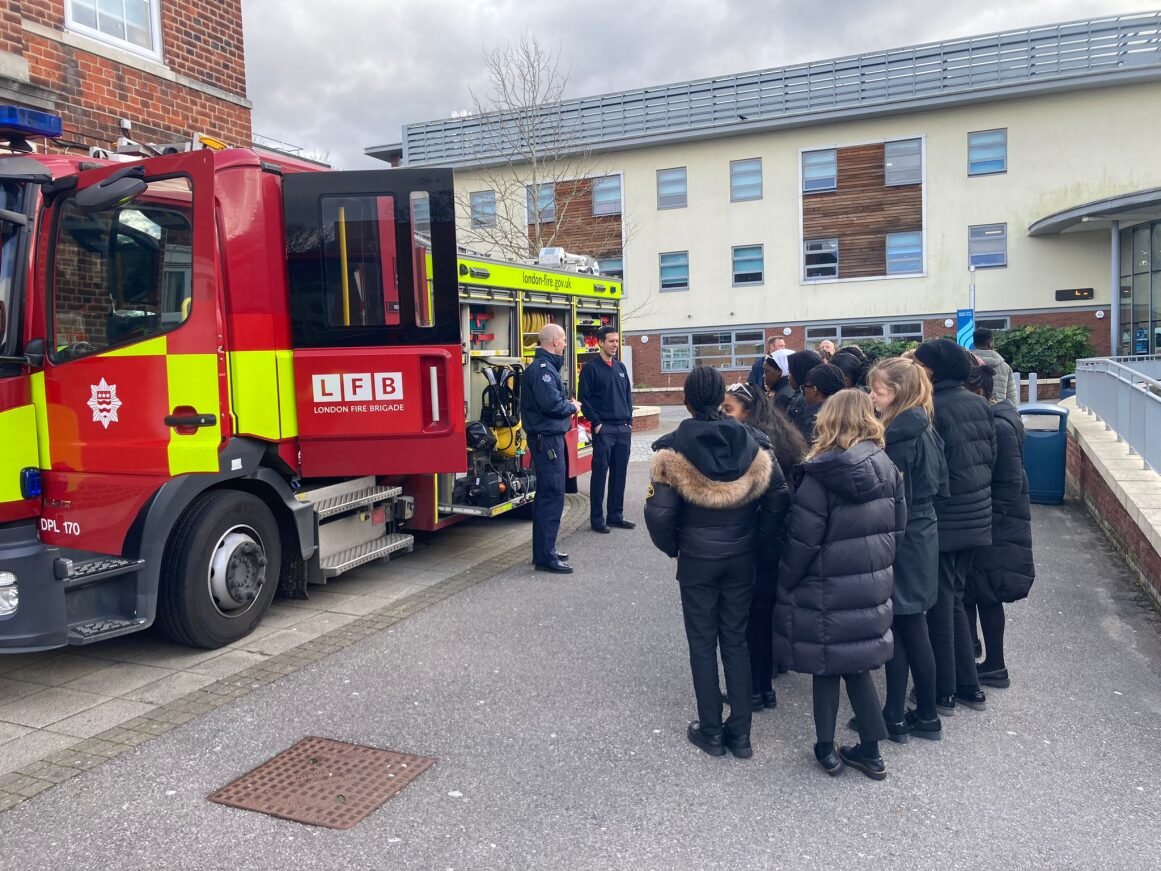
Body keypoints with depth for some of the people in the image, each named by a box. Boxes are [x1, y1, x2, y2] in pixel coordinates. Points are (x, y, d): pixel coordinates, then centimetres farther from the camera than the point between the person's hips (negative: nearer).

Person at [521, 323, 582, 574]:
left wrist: (567, 404, 0)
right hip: (547, 438, -11)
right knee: (552, 496, -8)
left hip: (548, 437, 11)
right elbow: (551, 403, -25)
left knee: (546, 495, 15)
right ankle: (546, 557, -4)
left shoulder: (546, 366, 16)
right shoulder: (542, 368, -17)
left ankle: (543, 550, 24)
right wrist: (572, 407, -9)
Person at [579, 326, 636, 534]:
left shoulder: (621, 367, 15)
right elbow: (584, 399, -8)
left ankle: (616, 515, 18)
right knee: (600, 474, -2)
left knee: (619, 474, 9)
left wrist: (629, 421, 10)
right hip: (604, 429, -6)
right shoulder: (591, 368, -4)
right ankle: (597, 519, 4)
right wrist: (596, 423, -13)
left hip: (623, 429, 6)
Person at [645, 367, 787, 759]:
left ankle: (711, 733, 21)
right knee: (736, 641, 14)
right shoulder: (751, 445, -4)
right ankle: (740, 733, 22)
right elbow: (777, 499, -5)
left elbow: (659, 511, -16)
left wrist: (671, 546, 1)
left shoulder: (674, 450, -13)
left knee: (703, 644, 11)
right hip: (741, 558, 3)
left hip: (697, 560, -3)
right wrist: (755, 538, 5)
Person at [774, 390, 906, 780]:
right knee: (857, 665, 18)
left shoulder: (821, 476, -19)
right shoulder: (887, 469, -2)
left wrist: (785, 582, -4)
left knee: (826, 666, 11)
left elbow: (802, 540, -17)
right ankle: (871, 751, 25)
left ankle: (826, 749, 24)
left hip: (827, 590, -5)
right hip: (872, 586, 5)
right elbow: (898, 527, 7)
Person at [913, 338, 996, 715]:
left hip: (943, 521, -7)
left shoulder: (932, 408, -18)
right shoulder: (979, 404, 6)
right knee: (955, 599, 19)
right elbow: (991, 455, 12)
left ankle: (944, 691, 16)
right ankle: (969, 686, 25)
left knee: (939, 604, 5)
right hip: (976, 517, 7)